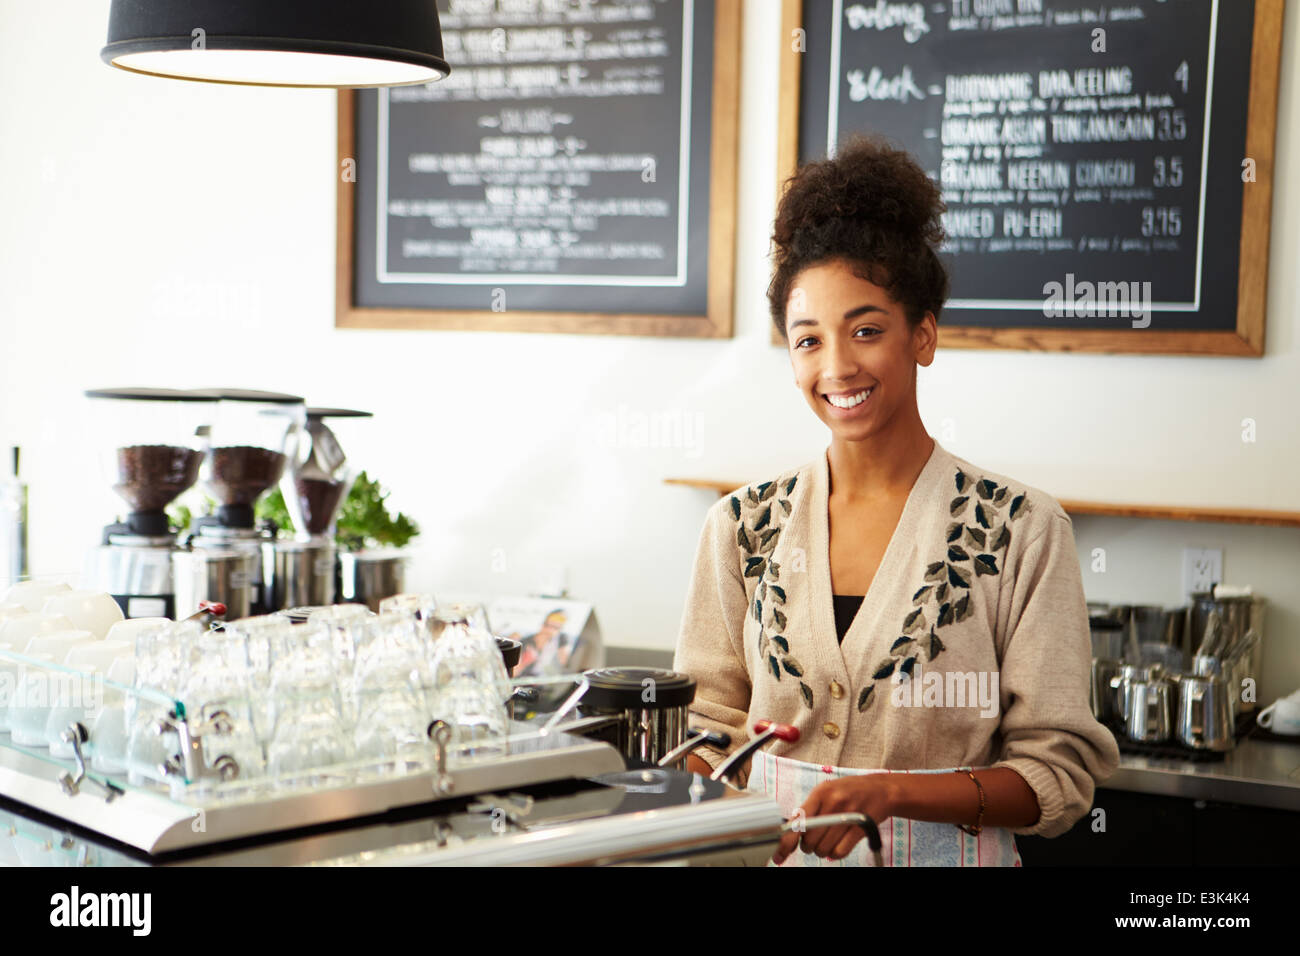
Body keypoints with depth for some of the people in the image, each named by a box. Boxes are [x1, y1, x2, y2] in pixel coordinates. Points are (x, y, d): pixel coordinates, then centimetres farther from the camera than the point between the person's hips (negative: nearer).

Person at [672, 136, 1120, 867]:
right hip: (769, 851, 2)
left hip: (946, 851, -2)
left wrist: (891, 790, -21)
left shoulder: (1021, 531, -8)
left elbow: (1059, 776, -9)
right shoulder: (743, 527, 1)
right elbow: (711, 728, 6)